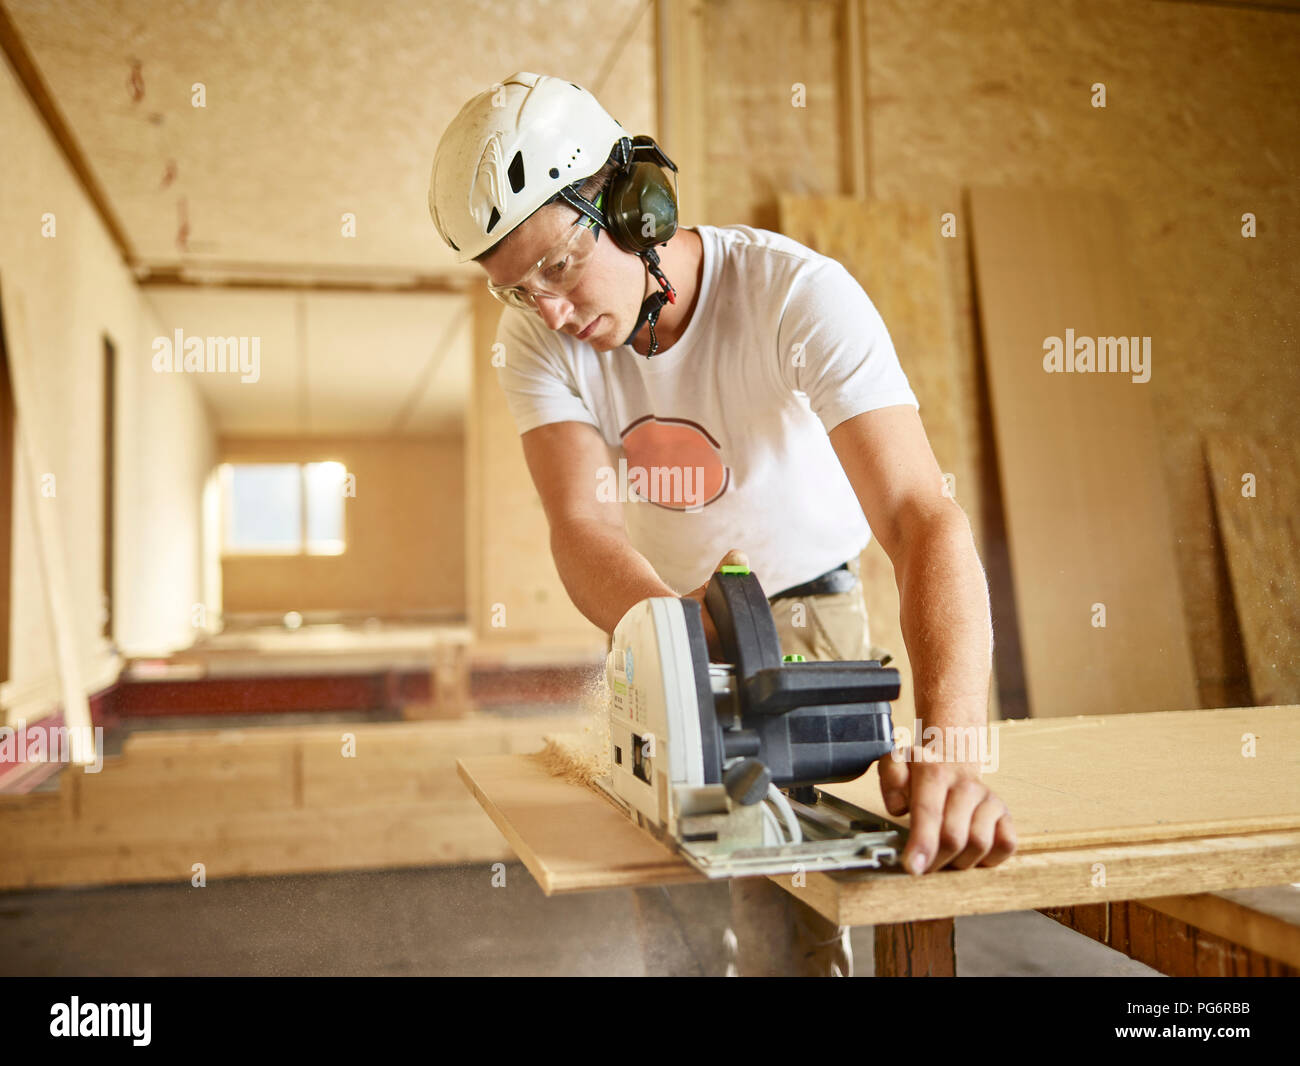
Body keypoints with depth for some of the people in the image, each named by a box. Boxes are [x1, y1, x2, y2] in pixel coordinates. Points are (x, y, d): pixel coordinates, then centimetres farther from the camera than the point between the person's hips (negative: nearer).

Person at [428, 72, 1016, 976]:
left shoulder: (798, 293, -30)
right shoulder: (540, 339, -18)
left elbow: (924, 517, -41)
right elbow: (582, 530, -31)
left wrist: (951, 742, -56)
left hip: (802, 611, -3)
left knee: (784, 926, -9)